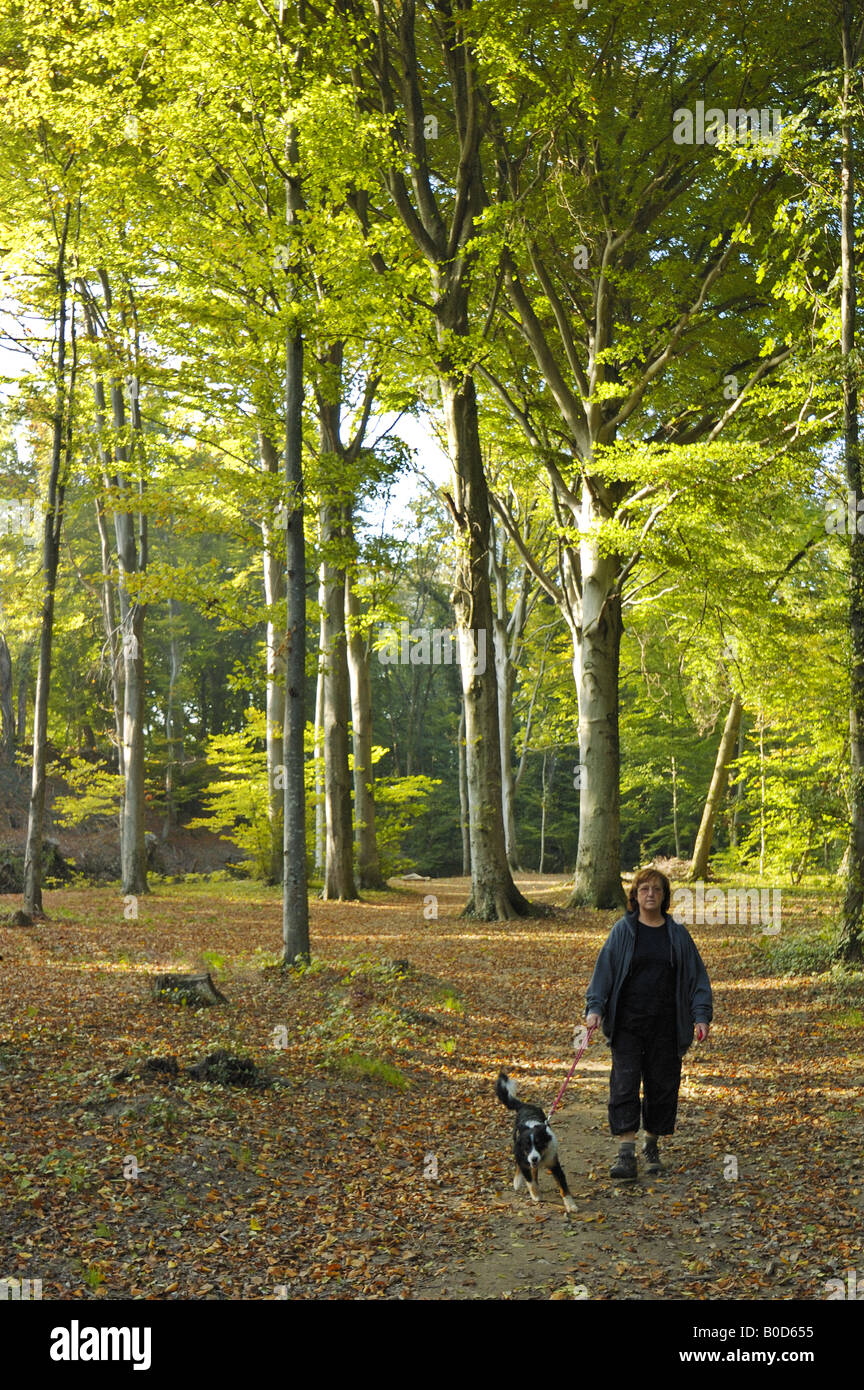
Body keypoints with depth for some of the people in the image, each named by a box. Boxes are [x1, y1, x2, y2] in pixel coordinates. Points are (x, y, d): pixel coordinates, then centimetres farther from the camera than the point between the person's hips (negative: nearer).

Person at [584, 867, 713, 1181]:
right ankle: (626, 1155, -7)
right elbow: (604, 970, 1)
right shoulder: (623, 931, 2)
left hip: (665, 1025, 2)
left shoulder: (678, 934, 6)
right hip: (627, 1023, -1)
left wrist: (701, 1016, 0)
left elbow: (696, 976, 8)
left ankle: (652, 1146, 25)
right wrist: (594, 1007, -9)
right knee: (624, 1084, -8)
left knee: (662, 1084, 7)